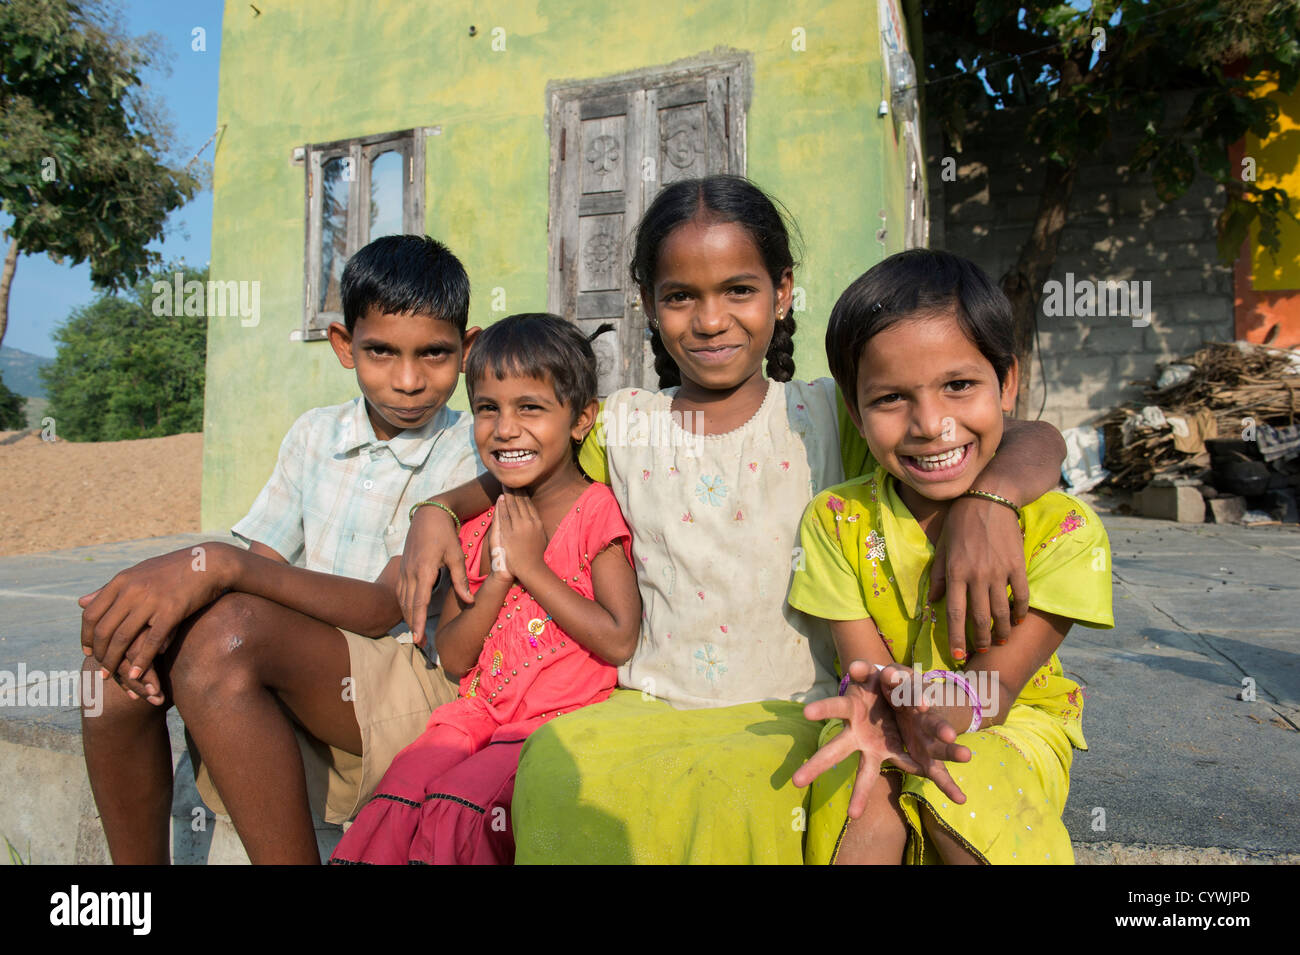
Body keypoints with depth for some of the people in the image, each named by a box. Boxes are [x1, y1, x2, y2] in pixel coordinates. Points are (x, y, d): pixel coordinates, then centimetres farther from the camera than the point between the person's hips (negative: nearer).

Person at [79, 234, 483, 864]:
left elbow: (383, 609, -18)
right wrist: (166, 592, -17)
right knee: (119, 652, -19)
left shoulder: (471, 454, -8)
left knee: (227, 633, -30)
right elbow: (261, 566, 5)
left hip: (412, 680, -5)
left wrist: (219, 565, -30)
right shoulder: (316, 435, 11)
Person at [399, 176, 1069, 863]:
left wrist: (987, 496, -28)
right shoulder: (622, 425, 6)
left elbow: (1033, 440, -6)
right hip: (651, 704, 3)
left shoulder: (827, 415, -2)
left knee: (726, 793, -33)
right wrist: (438, 510, 3)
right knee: (555, 761, -27)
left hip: (787, 712, -2)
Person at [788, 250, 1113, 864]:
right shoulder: (835, 520, -11)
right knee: (867, 805, -31)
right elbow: (864, 669, -12)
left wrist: (916, 706, -42)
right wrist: (882, 718, -38)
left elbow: (993, 689, -18)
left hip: (1013, 727, 0)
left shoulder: (1062, 528, -15)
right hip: (888, 726, 0)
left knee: (967, 796, -31)